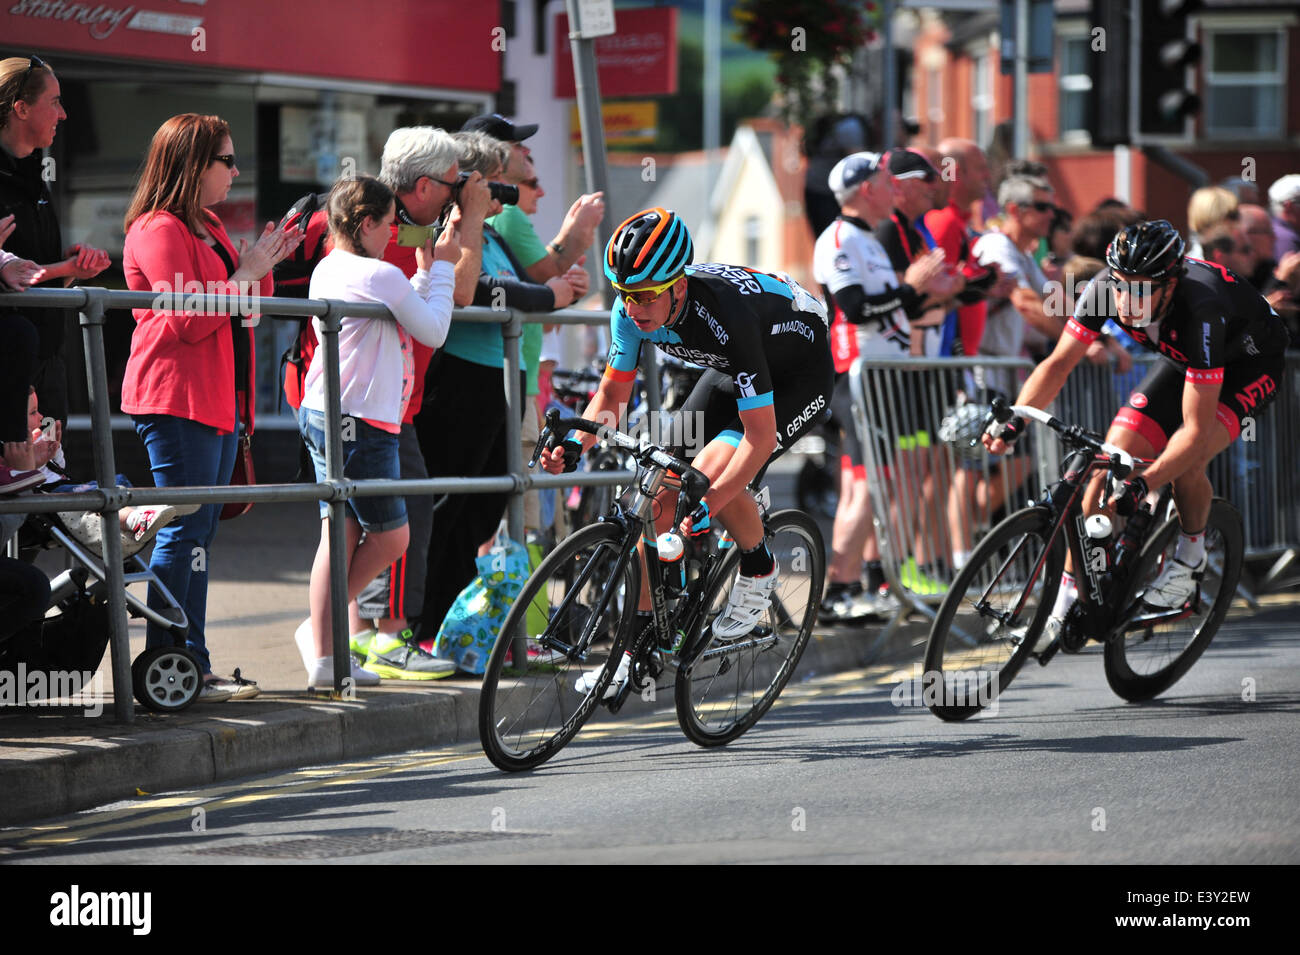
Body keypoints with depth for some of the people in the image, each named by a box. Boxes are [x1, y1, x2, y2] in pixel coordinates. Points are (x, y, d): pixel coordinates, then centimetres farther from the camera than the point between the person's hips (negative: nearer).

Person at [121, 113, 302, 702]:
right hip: (176, 403, -10)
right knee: (186, 530, -11)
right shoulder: (159, 231, -11)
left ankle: (193, 665, 11)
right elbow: (188, 321, -19)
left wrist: (264, 265, 11)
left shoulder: (208, 229, 20)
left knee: (199, 532, 9)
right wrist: (246, 274, -13)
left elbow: (241, 313, 26)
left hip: (218, 401, 10)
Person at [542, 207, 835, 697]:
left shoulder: (726, 315, -40)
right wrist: (575, 444, -24)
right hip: (732, 374, 7)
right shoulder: (633, 310, -21)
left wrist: (708, 505, -46)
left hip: (798, 378, -7)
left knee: (711, 470, -29)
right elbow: (613, 392, -5)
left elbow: (761, 437, -38)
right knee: (662, 492, -6)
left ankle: (759, 573, -1)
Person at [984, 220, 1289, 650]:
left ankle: (1190, 556, -1)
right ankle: (1066, 603, -4)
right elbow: (1059, 362, -18)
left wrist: (1143, 485, -50)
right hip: (1182, 359, 6)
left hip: (1249, 365, -5)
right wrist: (1014, 420, -33)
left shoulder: (1199, 311, -41)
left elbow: (1196, 431, -40)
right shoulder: (1105, 288, -27)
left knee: (1187, 459, -31)